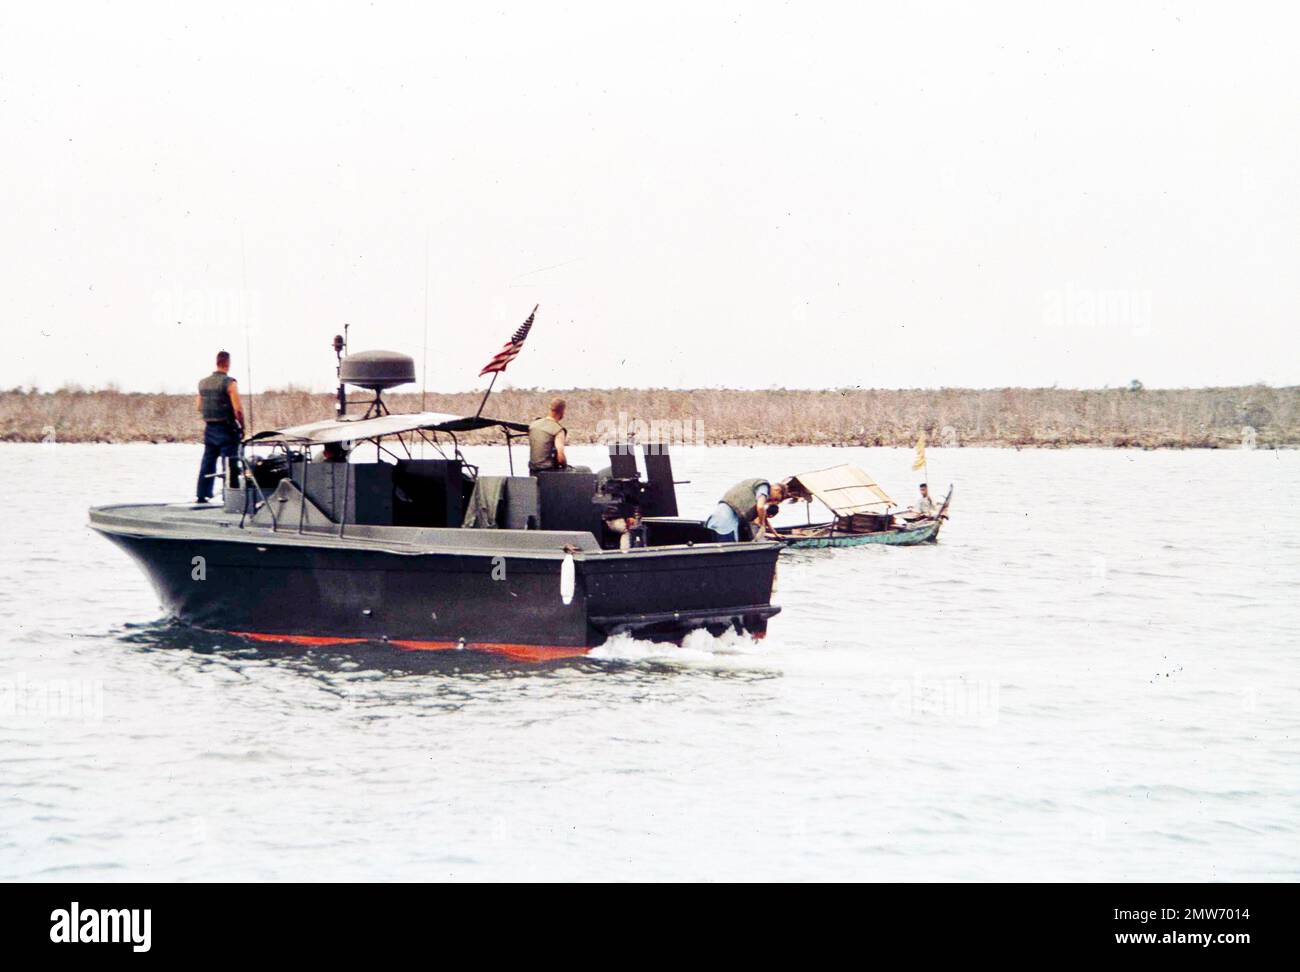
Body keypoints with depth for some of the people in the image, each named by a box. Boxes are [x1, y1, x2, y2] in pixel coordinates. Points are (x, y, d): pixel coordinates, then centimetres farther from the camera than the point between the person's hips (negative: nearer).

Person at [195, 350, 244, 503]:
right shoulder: (229, 383, -13)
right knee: (231, 465, -2)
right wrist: (241, 427, -6)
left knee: (207, 463, 13)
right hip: (226, 429, -6)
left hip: (209, 428, 6)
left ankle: (202, 495, 14)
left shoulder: (203, 383, 7)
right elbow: (238, 409, -18)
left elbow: (198, 406, 13)